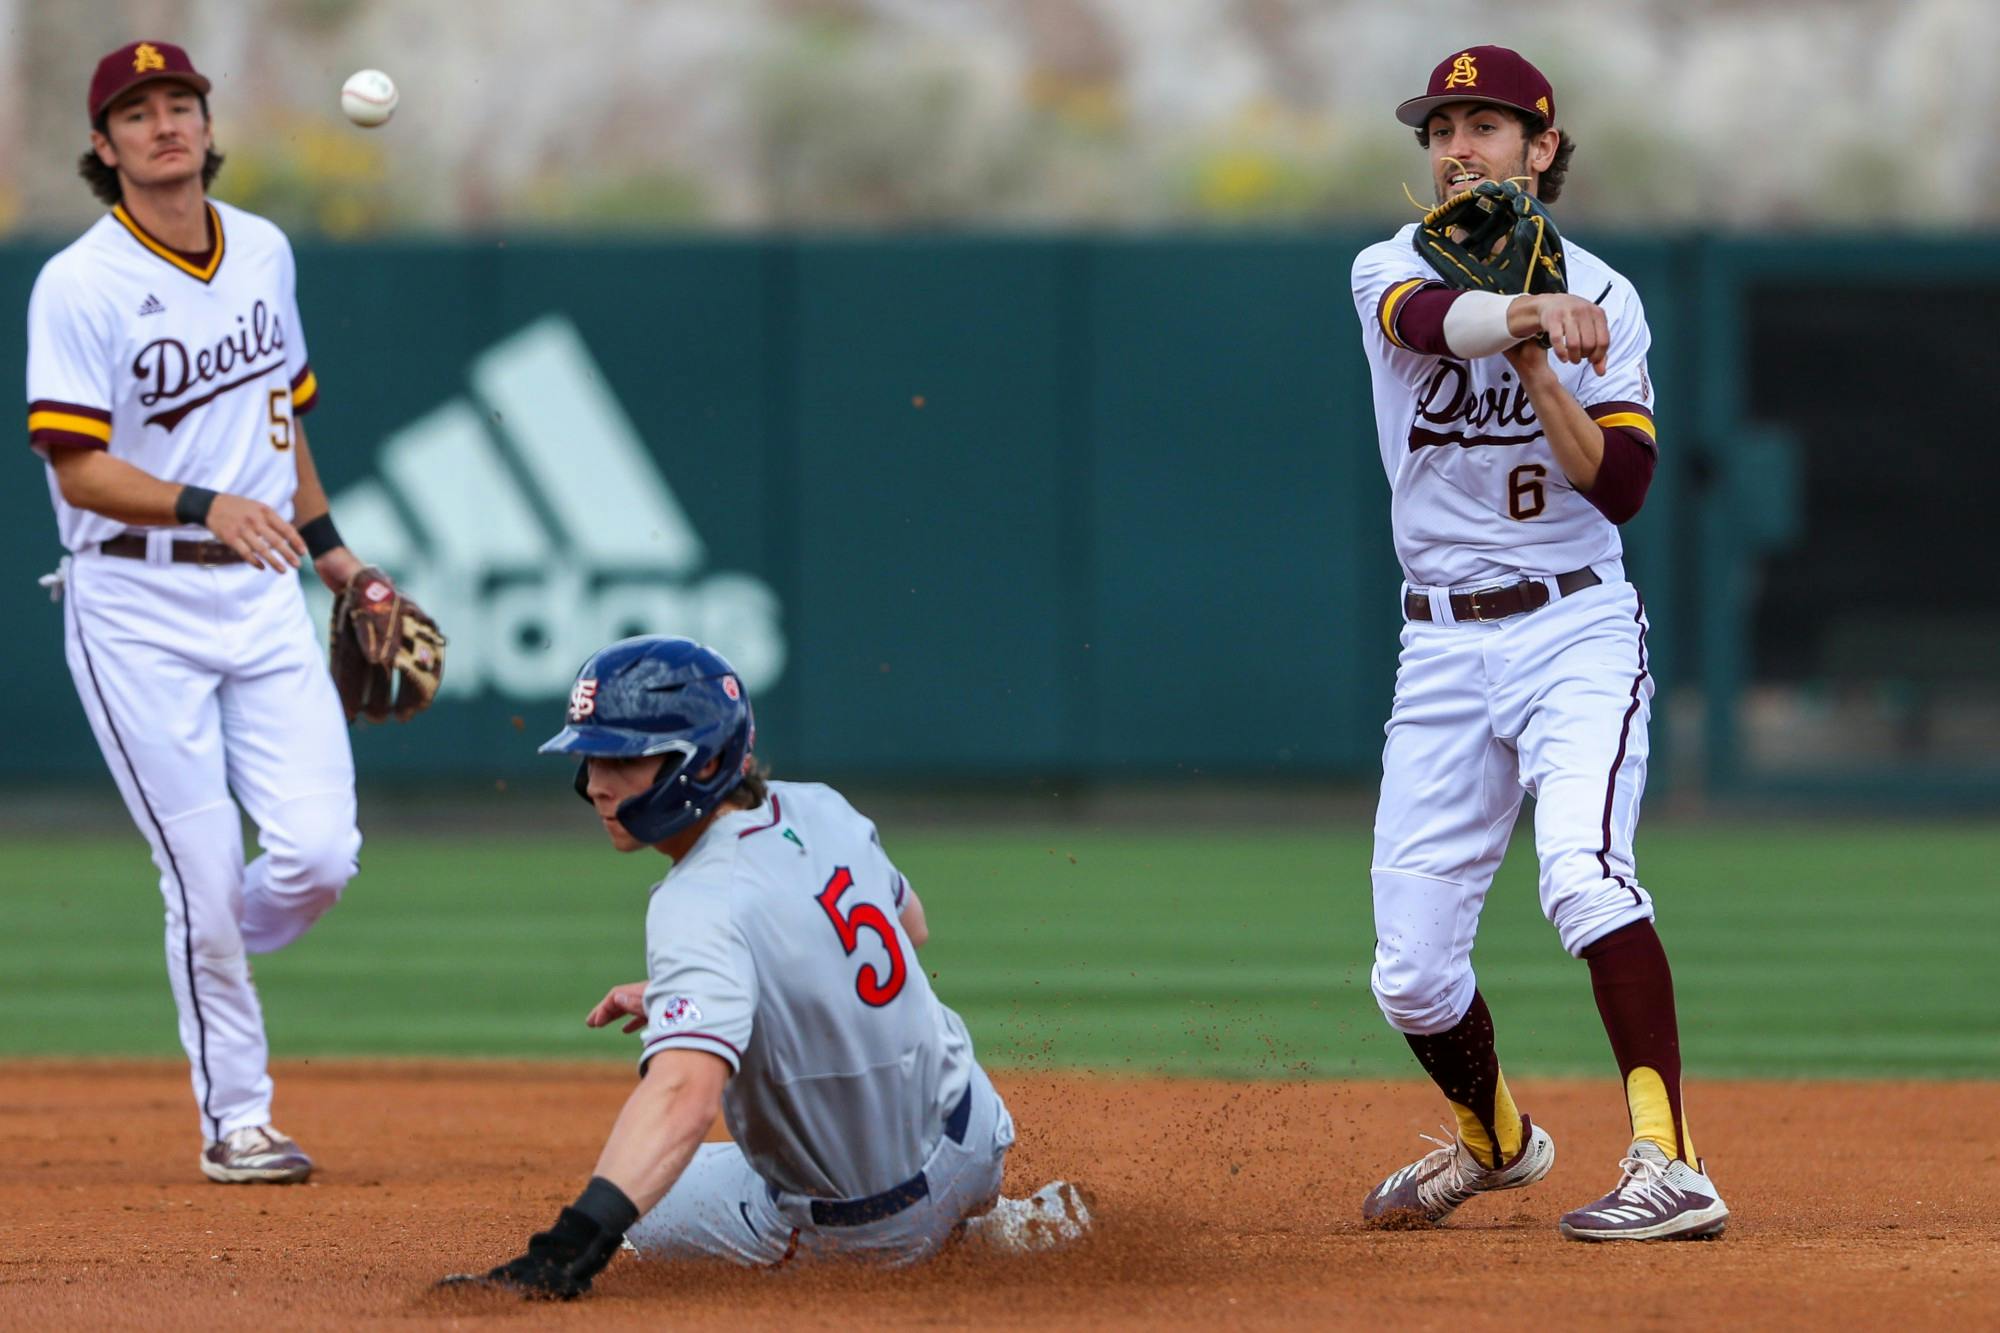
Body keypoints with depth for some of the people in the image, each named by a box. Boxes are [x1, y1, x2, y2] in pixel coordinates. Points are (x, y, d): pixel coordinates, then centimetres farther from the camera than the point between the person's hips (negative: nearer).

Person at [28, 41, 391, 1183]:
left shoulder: (264, 252, 10)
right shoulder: (81, 284, -10)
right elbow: (79, 468, -16)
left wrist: (328, 546, 24)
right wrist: (207, 507, -29)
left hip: (263, 596, 5)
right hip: (136, 607, -5)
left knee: (319, 853, -9)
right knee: (206, 875, -5)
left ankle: (209, 967, 23)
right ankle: (237, 1118, 10)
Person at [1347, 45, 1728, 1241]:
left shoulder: (1602, 299, 0)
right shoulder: (1391, 270, 1)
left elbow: (1621, 485, -10)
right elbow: (1435, 318, -25)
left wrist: (1535, 366, -22)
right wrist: (1525, 317, -46)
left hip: (1576, 628, -3)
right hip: (1444, 646, 3)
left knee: (1583, 869, -29)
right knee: (1412, 976, 3)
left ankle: (1670, 1166, -33)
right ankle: (1496, 1138, 34)